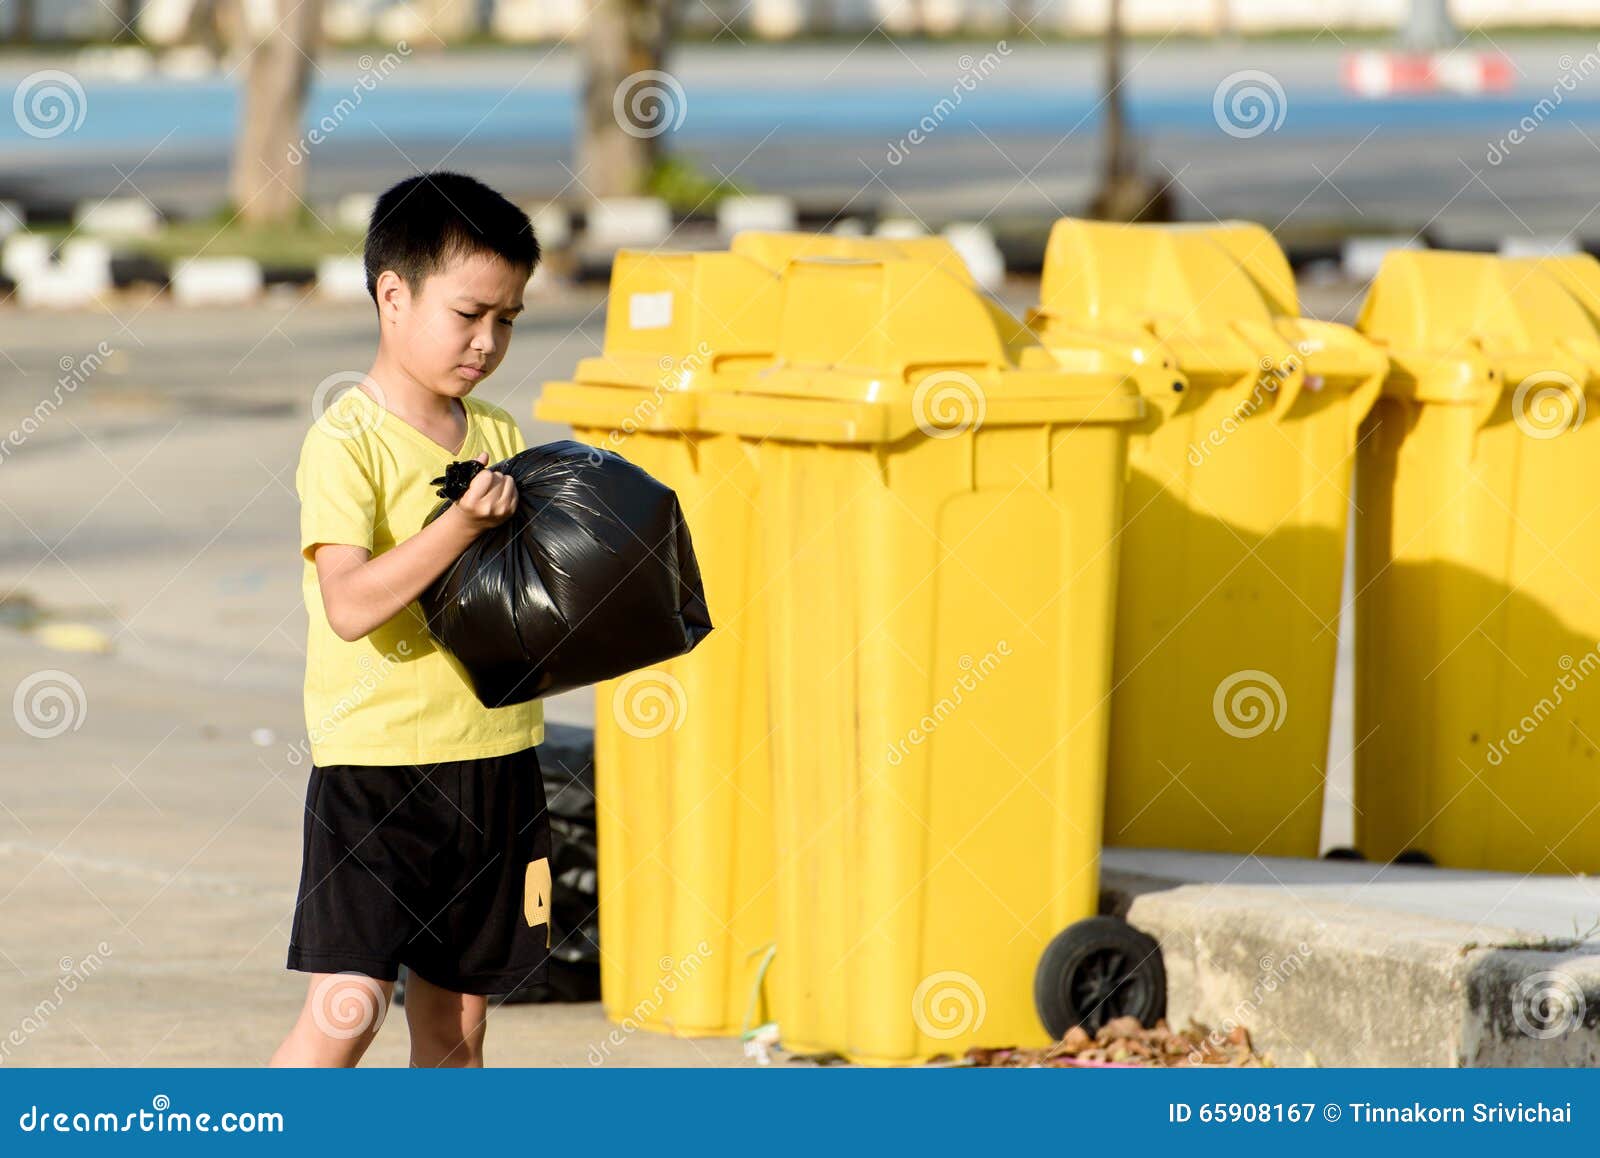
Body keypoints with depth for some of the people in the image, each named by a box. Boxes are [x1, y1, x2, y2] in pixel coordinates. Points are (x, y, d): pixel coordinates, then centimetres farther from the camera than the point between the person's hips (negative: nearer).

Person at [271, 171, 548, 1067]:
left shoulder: (501, 438, 10)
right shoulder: (347, 440, -11)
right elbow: (351, 604, -23)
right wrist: (461, 524, -29)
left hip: (495, 761, 6)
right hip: (375, 761, -6)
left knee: (457, 1020, 10)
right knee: (348, 1007, -12)